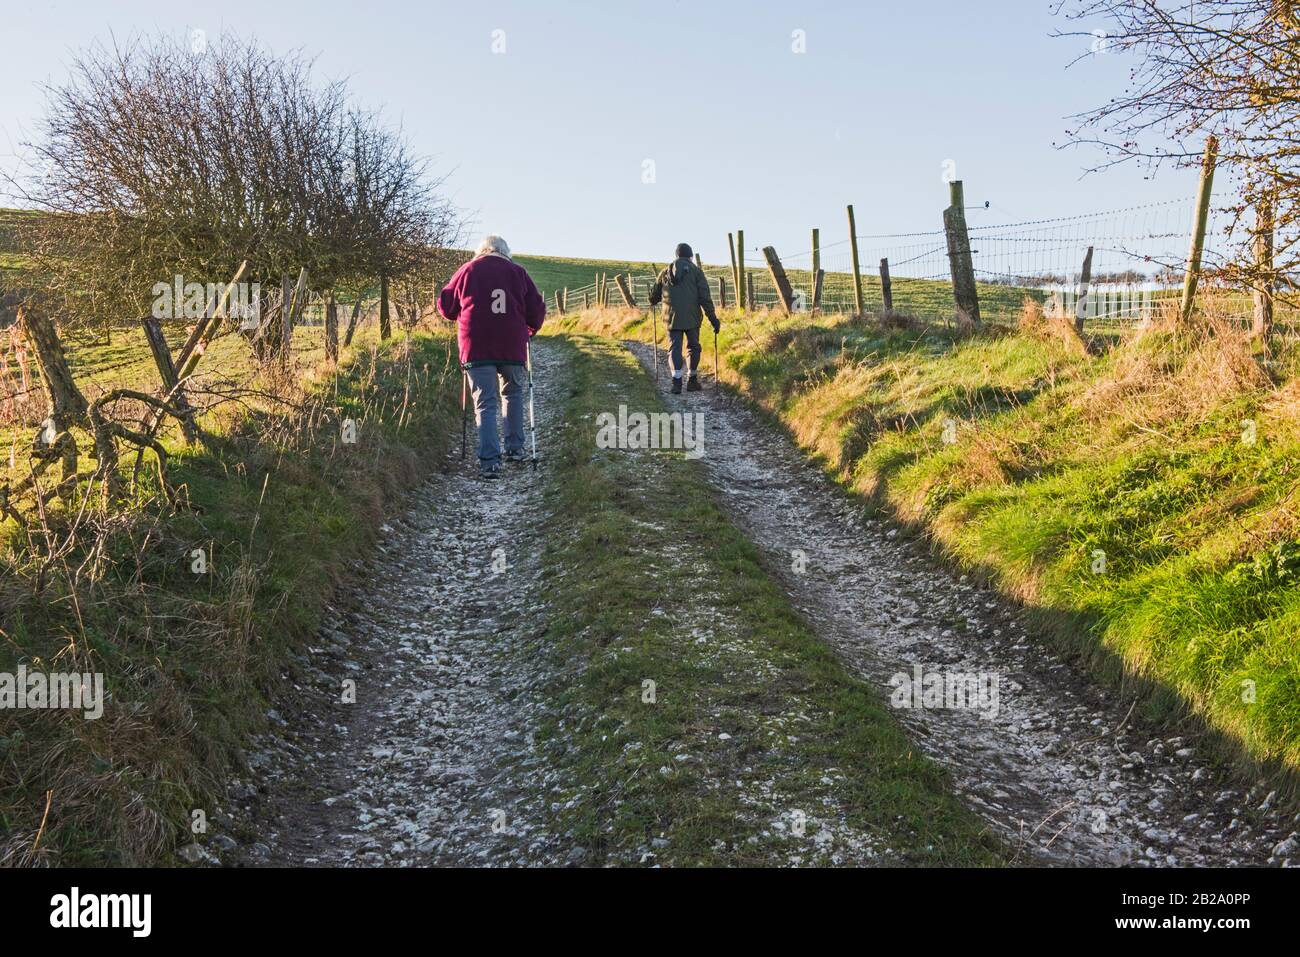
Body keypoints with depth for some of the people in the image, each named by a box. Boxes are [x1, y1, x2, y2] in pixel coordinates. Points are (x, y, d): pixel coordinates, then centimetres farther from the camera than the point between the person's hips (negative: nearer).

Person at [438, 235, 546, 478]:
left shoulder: (467, 270, 8)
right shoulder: (518, 272, 8)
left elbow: (445, 305, 14)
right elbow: (537, 308, 9)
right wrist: (529, 331, 28)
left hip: (477, 347, -1)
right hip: (513, 347, 1)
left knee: (485, 403, 0)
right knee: (513, 393, 22)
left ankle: (490, 460, -12)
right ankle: (515, 449, 20)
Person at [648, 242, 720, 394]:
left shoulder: (666, 272, 11)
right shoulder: (696, 271, 1)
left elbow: (654, 295, 20)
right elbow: (705, 297, -7)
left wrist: (653, 302, 44)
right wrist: (713, 318, -5)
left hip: (672, 317, 2)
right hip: (692, 318, -2)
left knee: (674, 349, 2)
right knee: (693, 347, 14)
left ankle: (676, 380, -14)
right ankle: (692, 380, 17)